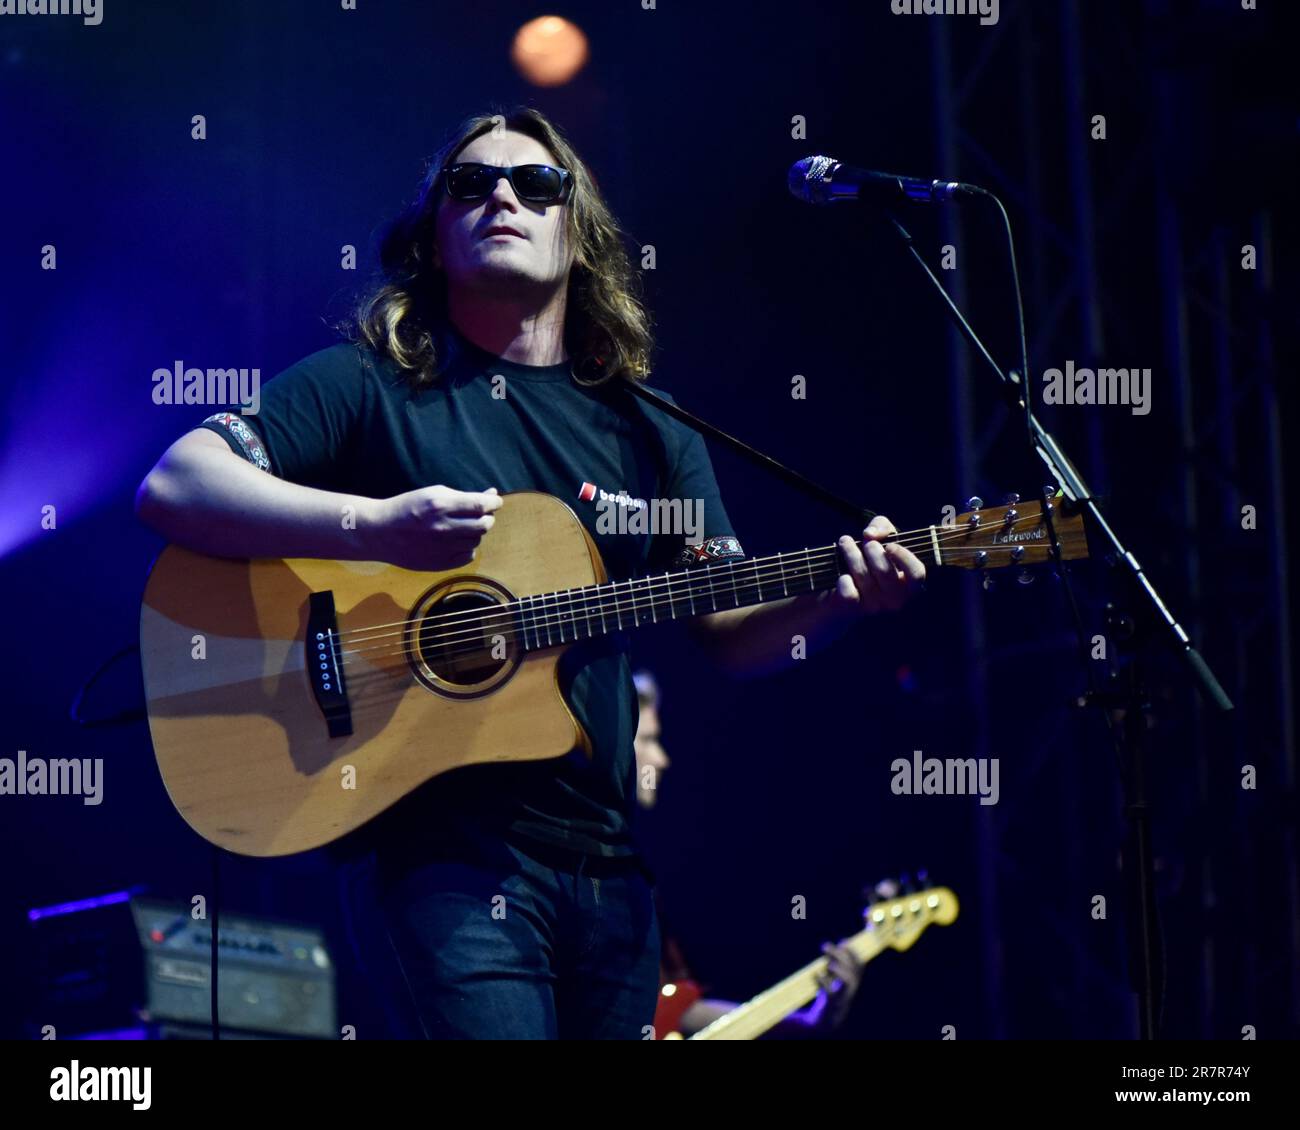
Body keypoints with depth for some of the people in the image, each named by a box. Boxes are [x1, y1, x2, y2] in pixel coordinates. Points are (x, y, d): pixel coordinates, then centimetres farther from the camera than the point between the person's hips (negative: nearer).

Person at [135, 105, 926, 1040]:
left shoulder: (649, 433, 14)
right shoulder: (370, 385, 0)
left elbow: (731, 636, 13)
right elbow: (173, 488, -10)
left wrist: (842, 601, -8)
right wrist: (374, 526, -22)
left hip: (606, 849, 5)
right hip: (448, 841, -5)